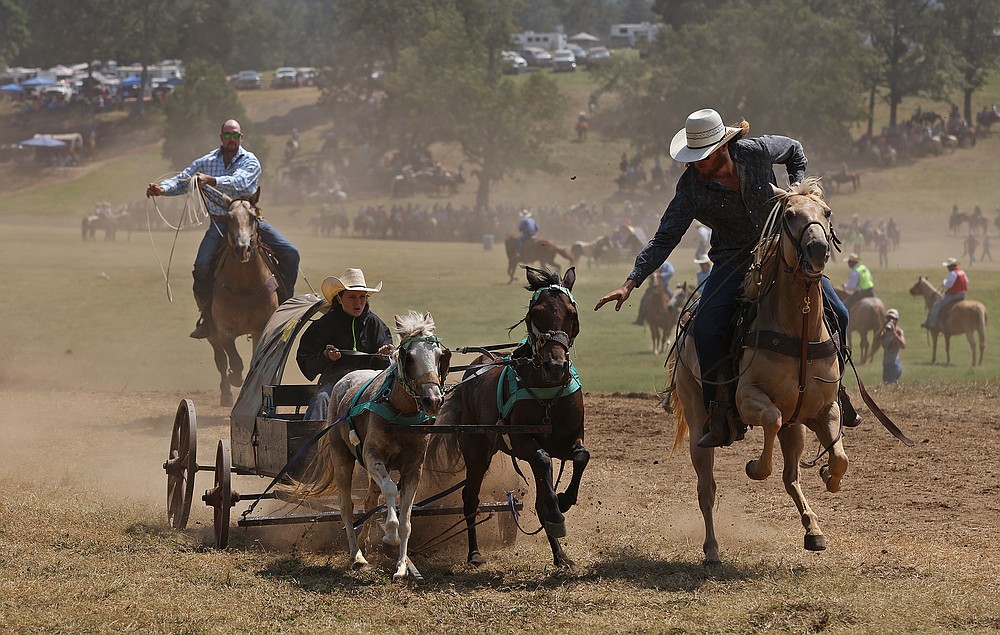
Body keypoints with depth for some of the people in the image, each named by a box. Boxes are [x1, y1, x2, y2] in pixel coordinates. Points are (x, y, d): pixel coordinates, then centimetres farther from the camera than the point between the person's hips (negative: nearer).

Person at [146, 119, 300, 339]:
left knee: (290, 253, -11)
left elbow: (240, 182, -26)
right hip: (219, 223, 0)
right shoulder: (206, 162, 5)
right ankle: (207, 317, -5)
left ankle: (285, 303, 7)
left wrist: (210, 180, -42)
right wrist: (162, 189, -20)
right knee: (202, 265, -22)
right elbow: (181, 181, 2)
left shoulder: (249, 161, -5)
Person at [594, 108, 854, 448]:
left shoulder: (757, 151, -14)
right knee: (706, 329, -23)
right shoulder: (692, 186, -16)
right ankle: (719, 418, -13)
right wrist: (630, 283, -22)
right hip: (733, 260, -1)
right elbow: (664, 239, -15)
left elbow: (795, 151, 9)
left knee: (836, 314, -8)